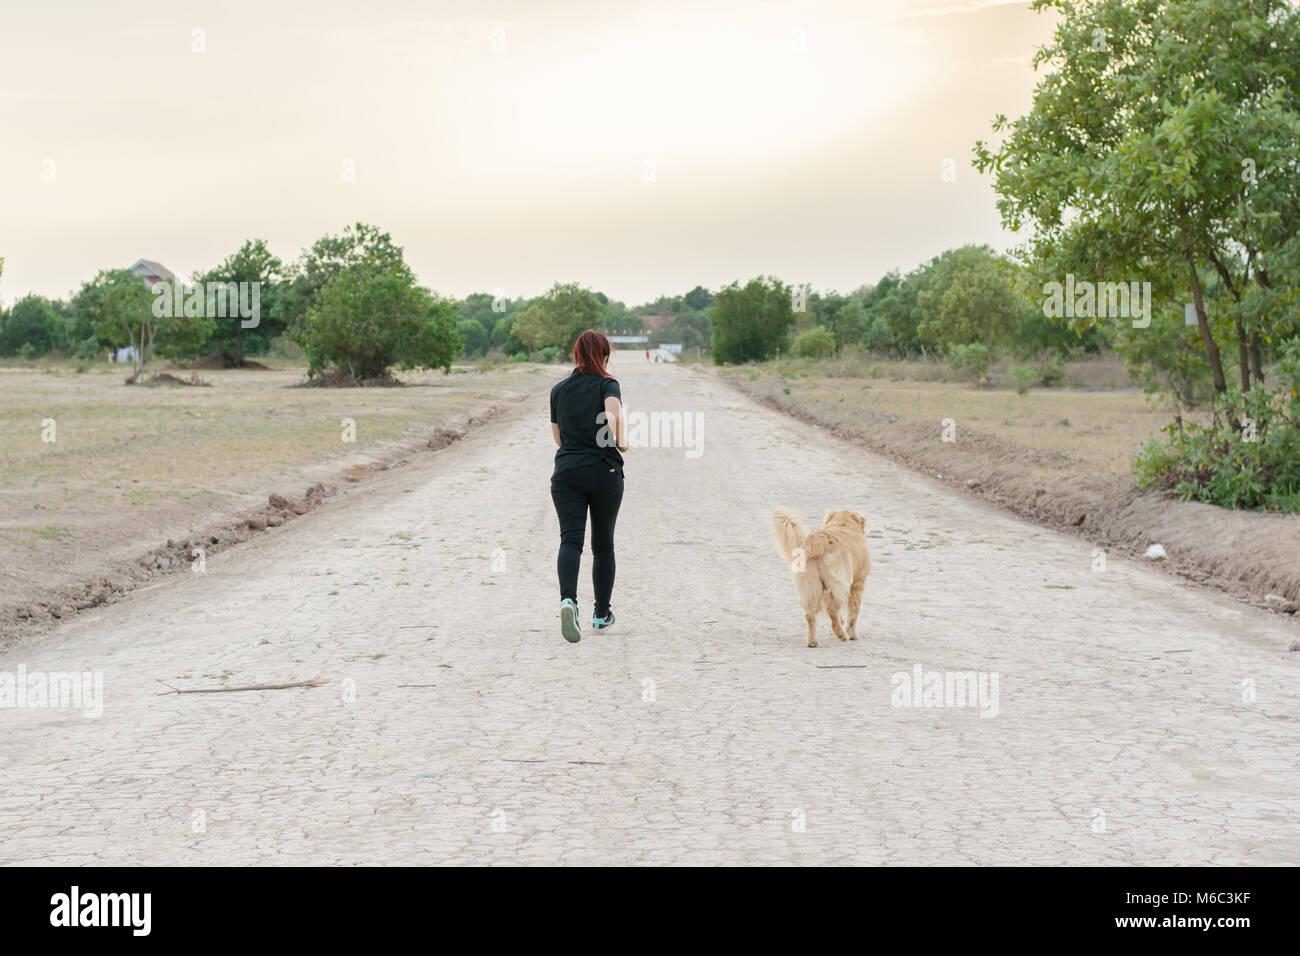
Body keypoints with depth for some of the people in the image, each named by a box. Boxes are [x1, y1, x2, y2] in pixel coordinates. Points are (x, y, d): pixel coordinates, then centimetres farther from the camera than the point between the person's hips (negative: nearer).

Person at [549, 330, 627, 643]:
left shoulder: (558, 390, 12)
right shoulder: (608, 385, 1)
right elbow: (613, 412, -22)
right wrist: (620, 442, -11)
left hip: (566, 473, 2)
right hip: (605, 473, -1)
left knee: (571, 540, -10)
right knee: (603, 544, 13)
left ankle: (568, 600, -36)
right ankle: (602, 614, 22)